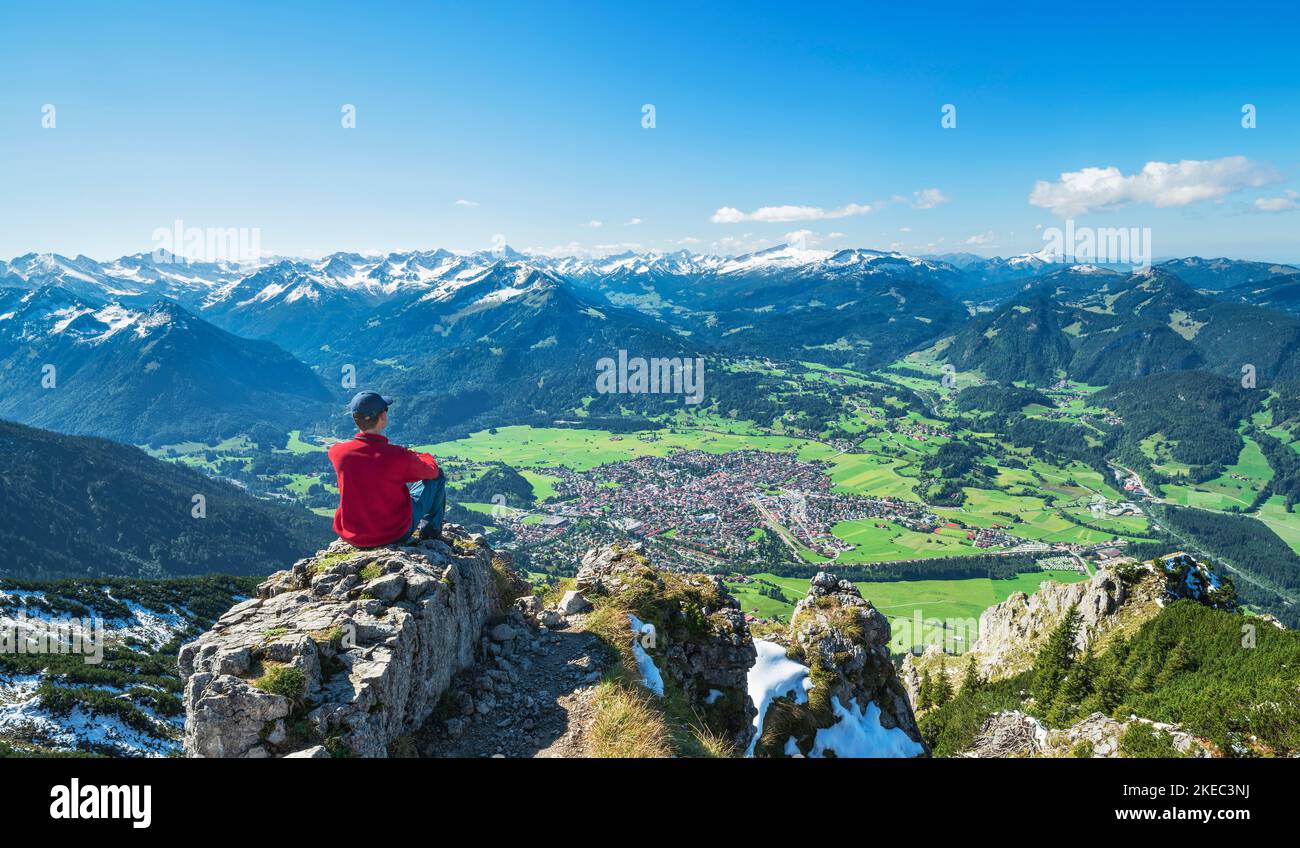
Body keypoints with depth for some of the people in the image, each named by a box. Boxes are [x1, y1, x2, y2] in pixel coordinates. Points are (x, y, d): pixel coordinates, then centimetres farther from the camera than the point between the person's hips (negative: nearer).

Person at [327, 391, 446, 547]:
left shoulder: (337, 452, -16)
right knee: (438, 476, 13)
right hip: (395, 534, -4)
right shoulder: (399, 456, -25)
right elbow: (432, 470, -4)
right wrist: (421, 456, 20)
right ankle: (431, 529, 32)